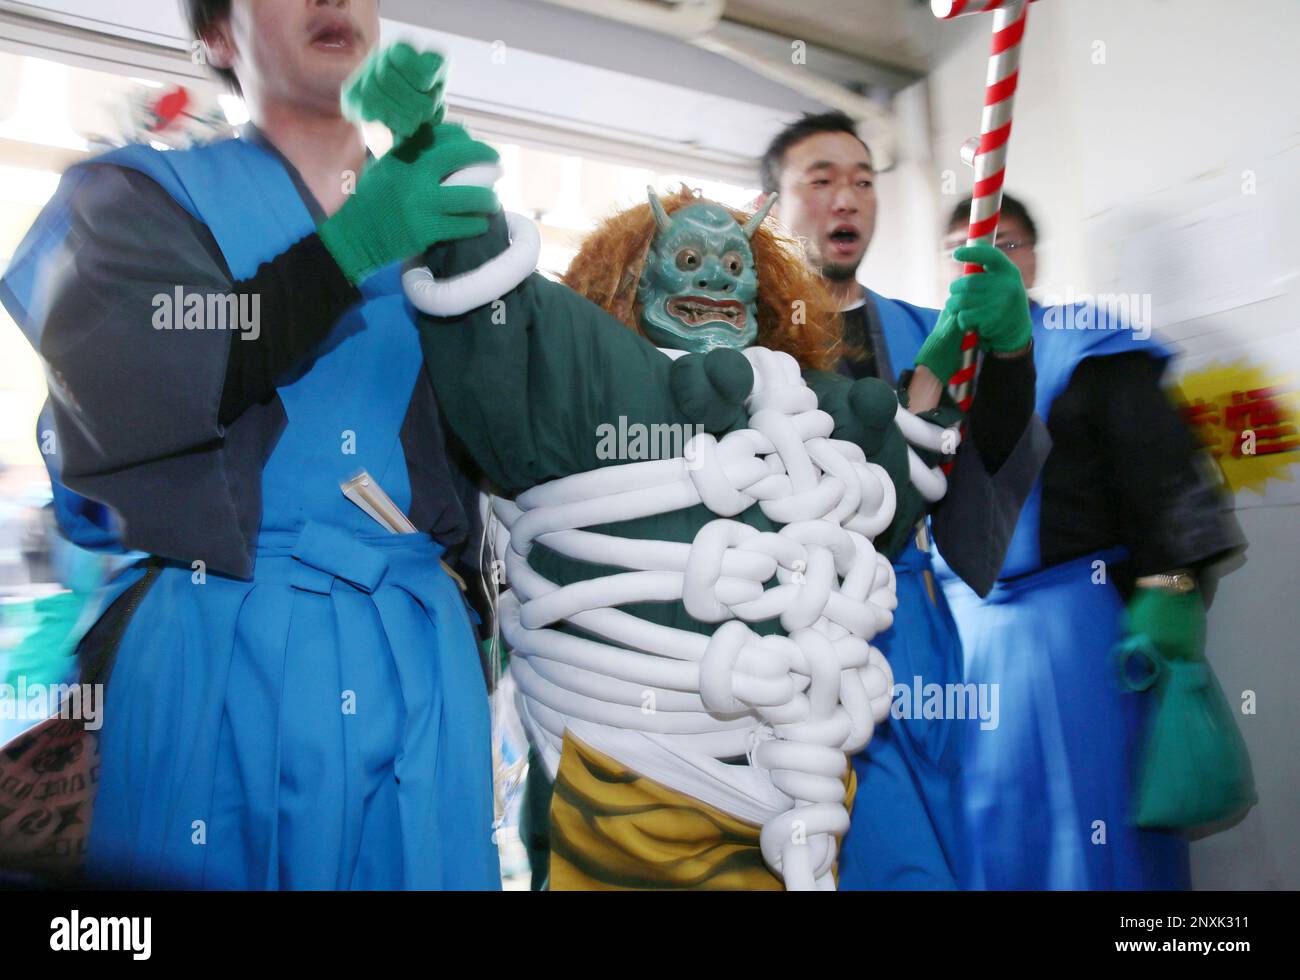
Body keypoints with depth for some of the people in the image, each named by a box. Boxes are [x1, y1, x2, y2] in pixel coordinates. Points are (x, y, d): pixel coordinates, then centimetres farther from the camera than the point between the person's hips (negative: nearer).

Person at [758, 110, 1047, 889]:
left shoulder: (920, 328, 15)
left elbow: (993, 461, 3)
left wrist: (1008, 346, -16)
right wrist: (925, 378, -18)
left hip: (911, 634, 5)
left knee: (936, 847, 14)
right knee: (899, 865, -8)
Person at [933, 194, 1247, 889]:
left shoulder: (1086, 346, 3)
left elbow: (1162, 468, -5)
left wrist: (1169, 590, -14)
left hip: (1068, 622, -4)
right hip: (962, 623, 4)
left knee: (1091, 816, 3)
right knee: (983, 819, 12)